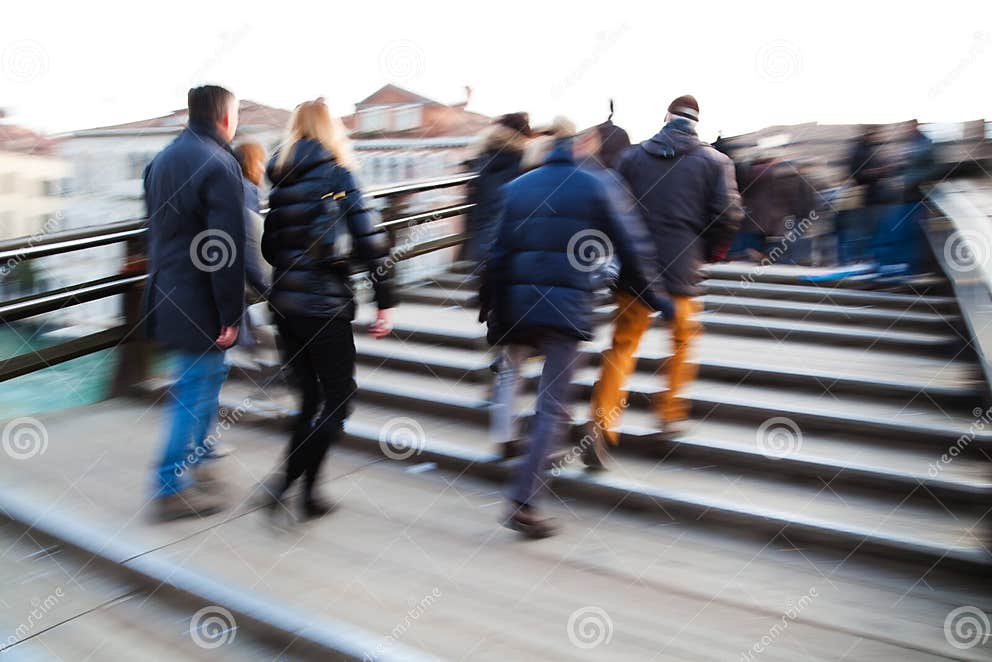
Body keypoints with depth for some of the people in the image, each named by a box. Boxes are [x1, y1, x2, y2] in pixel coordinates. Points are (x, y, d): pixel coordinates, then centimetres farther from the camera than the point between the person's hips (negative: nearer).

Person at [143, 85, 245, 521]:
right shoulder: (218, 164, -17)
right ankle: (170, 488, 7)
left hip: (166, 295, 9)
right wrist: (231, 314, -18)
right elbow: (228, 248, -21)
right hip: (200, 304, -9)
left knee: (210, 374, 23)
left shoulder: (162, 160, 13)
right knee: (196, 390, 0)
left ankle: (196, 458, 33)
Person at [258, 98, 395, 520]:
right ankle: (285, 482, -3)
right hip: (325, 307, -6)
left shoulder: (280, 179, 9)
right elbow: (371, 243, -13)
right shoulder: (336, 175, -7)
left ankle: (308, 494, 19)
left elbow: (269, 248, 12)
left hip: (284, 304, 6)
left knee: (310, 399, 16)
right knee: (338, 401, 5)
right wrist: (385, 303, -8)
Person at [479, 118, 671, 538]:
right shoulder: (591, 187, 6)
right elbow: (621, 248, 8)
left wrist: (492, 308, 6)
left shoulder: (518, 187, 12)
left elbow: (499, 253, 4)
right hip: (570, 303, -3)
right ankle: (523, 503, -6)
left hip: (522, 299, 4)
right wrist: (651, 297, 17)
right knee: (550, 405, -3)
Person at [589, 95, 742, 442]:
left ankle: (602, 420, 7)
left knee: (622, 345, 11)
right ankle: (671, 414, 27)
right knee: (681, 342, 21)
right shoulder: (715, 161, 0)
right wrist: (709, 253, 9)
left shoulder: (632, 156, 4)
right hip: (681, 271, -1)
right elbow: (729, 215, -7)